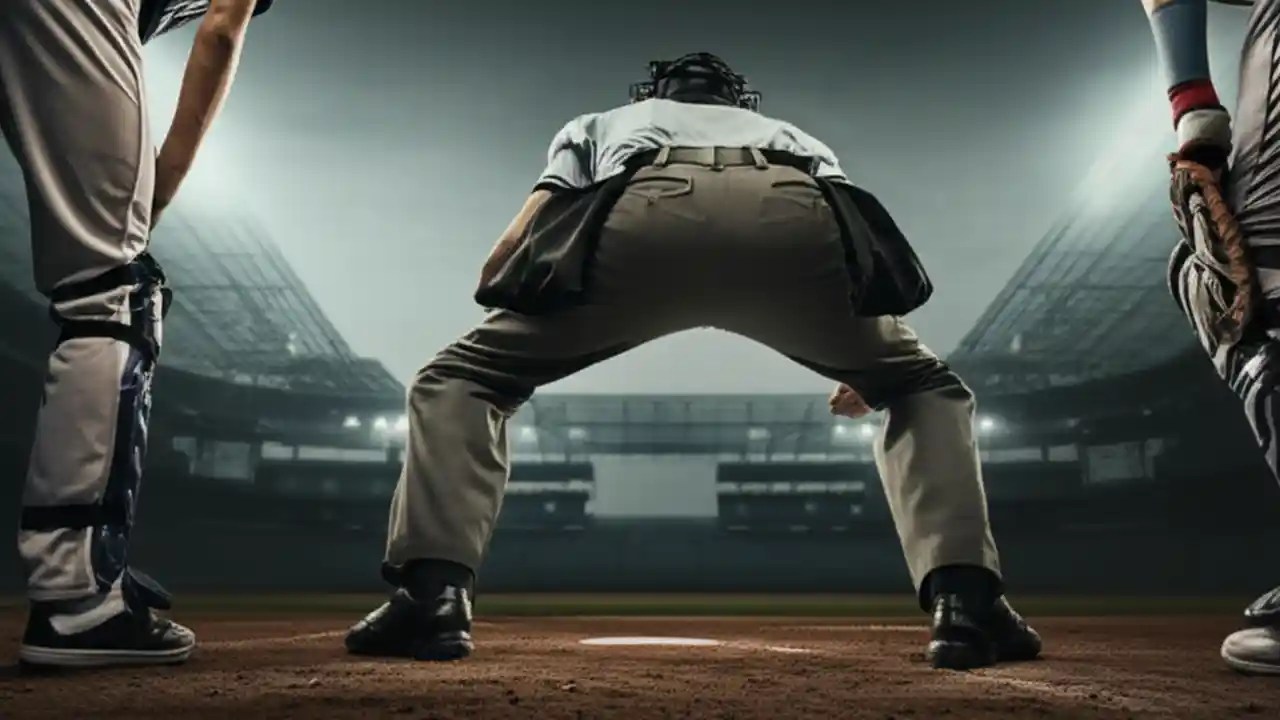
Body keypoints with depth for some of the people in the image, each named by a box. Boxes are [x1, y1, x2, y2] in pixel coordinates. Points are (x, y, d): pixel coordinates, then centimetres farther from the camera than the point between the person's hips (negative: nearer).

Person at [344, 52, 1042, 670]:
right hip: (800, 224, 2)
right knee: (925, 387, 28)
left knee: (459, 379, 20)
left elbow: (507, 257, 27)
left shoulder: (600, 122, 43)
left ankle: (432, 594, 1)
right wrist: (864, 357, 49)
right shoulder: (795, 134, 47)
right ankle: (966, 600, 10)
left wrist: (510, 351, 45)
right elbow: (865, 256, 30)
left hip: (642, 217, -1)